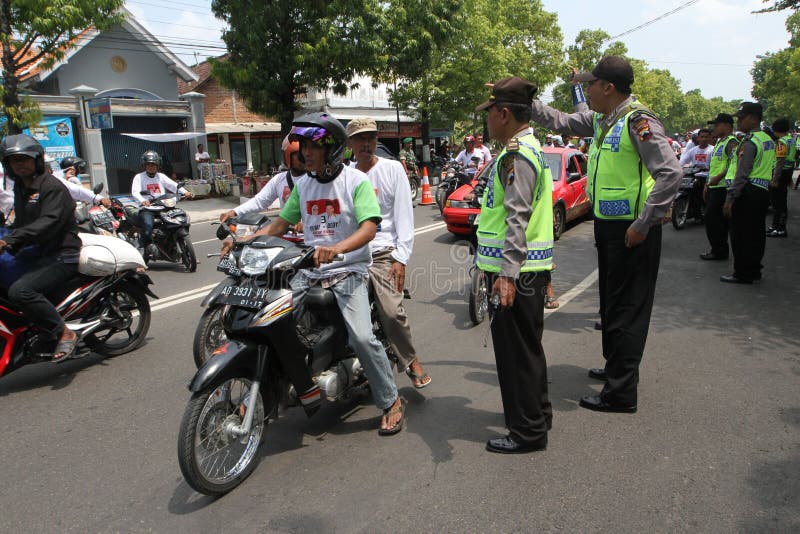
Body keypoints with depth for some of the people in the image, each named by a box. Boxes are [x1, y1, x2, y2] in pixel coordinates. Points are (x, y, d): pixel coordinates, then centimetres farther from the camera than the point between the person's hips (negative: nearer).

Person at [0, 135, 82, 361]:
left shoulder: (51, 185, -10)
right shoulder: (20, 187, 19)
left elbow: (49, 222, -24)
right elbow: (21, 223, 24)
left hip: (62, 255, -10)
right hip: (39, 253, 10)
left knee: (20, 291, -29)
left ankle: (63, 333, -15)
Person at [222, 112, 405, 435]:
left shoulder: (356, 181, -6)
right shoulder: (303, 184, 12)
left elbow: (369, 228, -20)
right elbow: (280, 224, 15)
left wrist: (335, 249, -38)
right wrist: (243, 240, -2)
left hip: (348, 269, -5)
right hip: (309, 271, 6)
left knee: (362, 338, -21)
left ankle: (391, 402, 2)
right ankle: (305, 387, 4)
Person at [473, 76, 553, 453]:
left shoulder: (517, 155, -16)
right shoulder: (531, 147, 17)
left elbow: (517, 218, -25)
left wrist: (507, 273, -27)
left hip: (518, 270, -11)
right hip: (533, 268, 11)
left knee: (516, 350, -1)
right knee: (527, 345, 21)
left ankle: (528, 431, 12)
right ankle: (536, 412, 36)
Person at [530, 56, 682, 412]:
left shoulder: (638, 121, -18)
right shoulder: (600, 119, 9)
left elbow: (671, 173, -25)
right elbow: (560, 122, 21)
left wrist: (643, 225, -24)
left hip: (632, 231, -9)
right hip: (607, 224, 9)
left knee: (627, 309, -2)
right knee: (611, 303, 20)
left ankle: (621, 393, 9)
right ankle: (615, 367, 38)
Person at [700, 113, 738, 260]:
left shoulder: (731, 142, -12)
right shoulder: (720, 143, 21)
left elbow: (735, 165, -25)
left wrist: (718, 178, -28)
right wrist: (708, 184, 26)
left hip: (722, 187, -10)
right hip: (714, 187, 10)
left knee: (713, 219, -9)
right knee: (717, 220, 14)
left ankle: (719, 251, -1)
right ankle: (719, 250, 21)